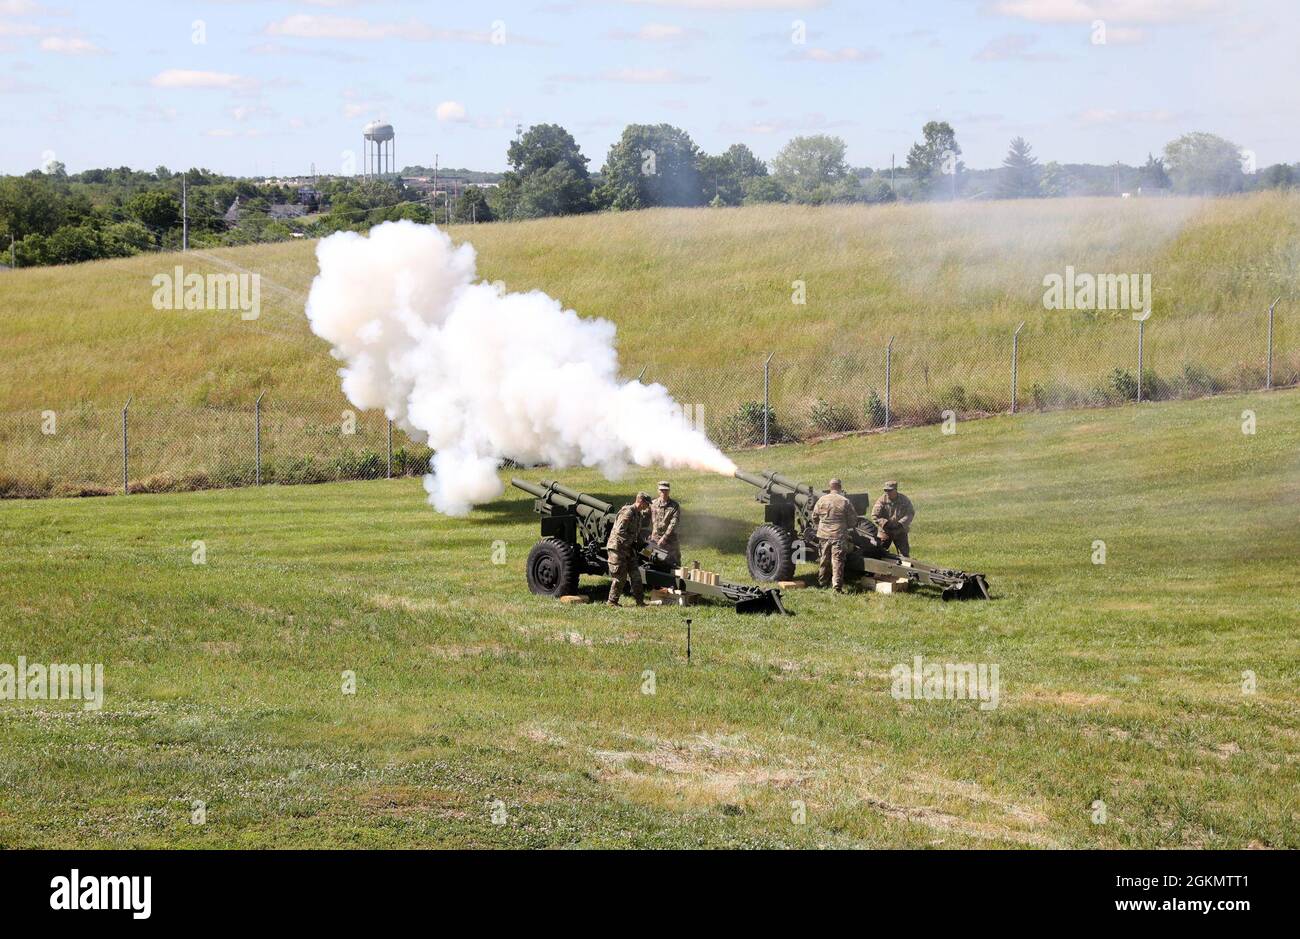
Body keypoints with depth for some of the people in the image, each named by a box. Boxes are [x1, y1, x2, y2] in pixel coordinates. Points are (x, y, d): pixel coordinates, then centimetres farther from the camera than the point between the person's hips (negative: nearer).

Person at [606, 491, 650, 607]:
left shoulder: (639, 514, 13)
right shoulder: (627, 512, -18)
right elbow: (619, 531, -25)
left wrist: (640, 543, 8)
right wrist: (631, 543, -21)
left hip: (629, 549, 9)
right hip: (618, 547, -9)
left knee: (635, 575, 6)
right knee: (620, 577, -4)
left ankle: (640, 601, 9)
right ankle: (612, 601, 7)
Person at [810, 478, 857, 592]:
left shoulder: (822, 500, 0)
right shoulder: (845, 502, -7)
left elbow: (814, 517, 9)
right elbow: (853, 520, -2)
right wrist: (847, 526, 19)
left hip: (824, 535, 3)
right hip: (839, 535, -3)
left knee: (825, 559, 18)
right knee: (838, 560, -3)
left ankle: (822, 581, 30)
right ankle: (837, 585, -10)